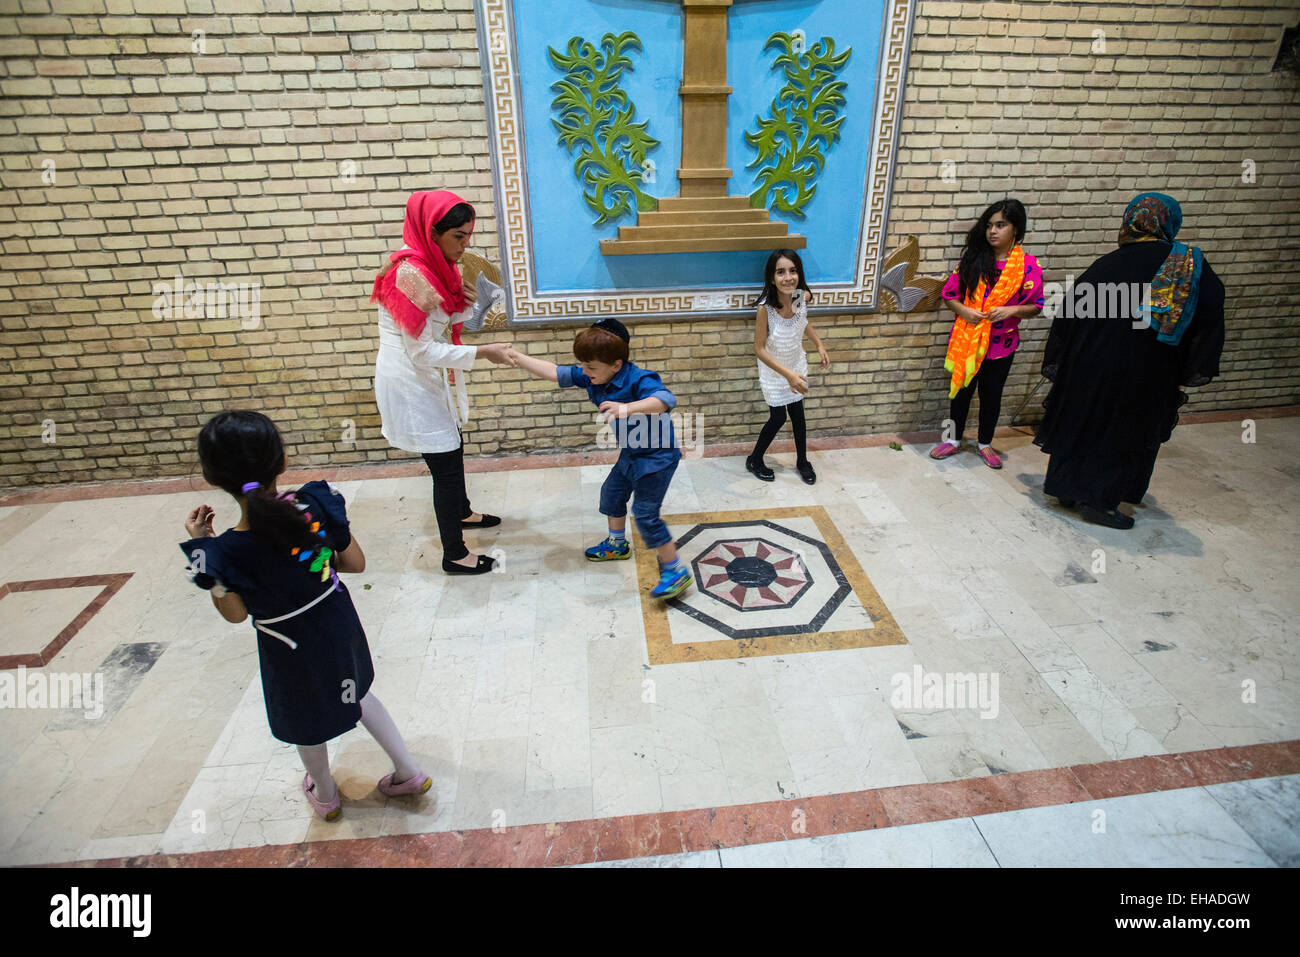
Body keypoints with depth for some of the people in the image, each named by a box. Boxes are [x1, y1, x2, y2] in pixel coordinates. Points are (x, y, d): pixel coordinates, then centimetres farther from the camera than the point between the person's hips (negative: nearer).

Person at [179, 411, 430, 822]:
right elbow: (356, 563, -11)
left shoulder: (222, 552, -30)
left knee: (307, 723, 27)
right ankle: (409, 772, 41)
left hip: (290, 648, -3)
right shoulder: (318, 504, -24)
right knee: (356, 694, 31)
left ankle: (325, 795, 54)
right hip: (338, 625, 3)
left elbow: (235, 613, -10)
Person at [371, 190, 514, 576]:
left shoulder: (435, 265, 4)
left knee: (451, 449, 24)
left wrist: (462, 303, -6)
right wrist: (480, 353, -22)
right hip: (409, 381, -9)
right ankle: (454, 555, 11)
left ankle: (461, 512, 49)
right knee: (446, 463, -3)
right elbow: (421, 350, -25)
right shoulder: (410, 273, -25)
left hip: (430, 377, 9)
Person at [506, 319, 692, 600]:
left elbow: (666, 399, -47)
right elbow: (555, 373, -2)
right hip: (631, 453, 10)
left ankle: (676, 571, -1)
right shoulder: (591, 378, -6)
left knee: (645, 513, -13)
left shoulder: (638, 380, -30)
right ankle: (617, 544, 48)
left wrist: (629, 408, -60)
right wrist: (517, 357, -7)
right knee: (611, 493, 24)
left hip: (658, 455, -9)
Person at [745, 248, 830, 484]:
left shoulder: (802, 296, -18)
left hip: (797, 365, 4)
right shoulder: (765, 308, -32)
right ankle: (754, 460, 31)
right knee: (778, 418, 6)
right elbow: (759, 349, -25)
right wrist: (787, 374, -29)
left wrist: (819, 345, 2)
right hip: (773, 370, -4)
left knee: (798, 414, 17)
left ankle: (802, 461, 38)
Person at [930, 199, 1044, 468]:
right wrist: (965, 311, -17)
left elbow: (1036, 306, -1)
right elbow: (949, 294, 2)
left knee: (991, 394, 12)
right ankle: (954, 440, 30)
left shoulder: (1028, 266, -7)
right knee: (961, 390, 12)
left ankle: (985, 443, 31)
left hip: (1000, 344, -1)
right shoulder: (973, 259, -3)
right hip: (966, 340, 1)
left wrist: (1011, 310, -20)